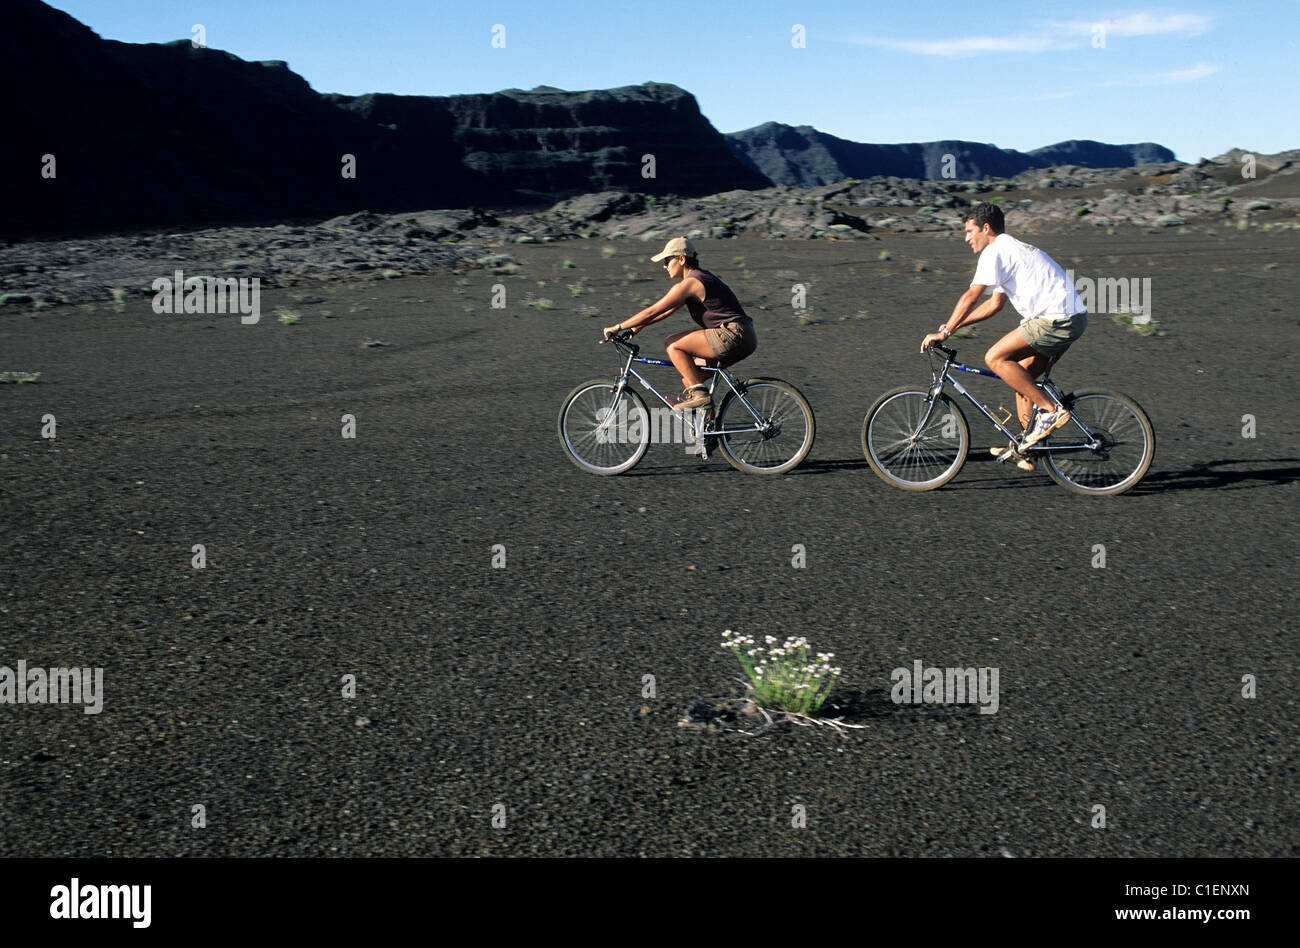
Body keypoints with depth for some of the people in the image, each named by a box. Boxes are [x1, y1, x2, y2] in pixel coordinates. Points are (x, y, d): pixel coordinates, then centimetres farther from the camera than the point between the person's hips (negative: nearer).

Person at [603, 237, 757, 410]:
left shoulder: (689, 283, -11)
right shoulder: (700, 278, 19)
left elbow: (652, 311, -10)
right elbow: (667, 310, 26)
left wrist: (617, 327, -2)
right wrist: (638, 327, 23)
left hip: (733, 337, -10)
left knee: (672, 345, -7)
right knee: (689, 372, 19)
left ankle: (698, 393, -9)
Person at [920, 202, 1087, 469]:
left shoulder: (996, 251, -7)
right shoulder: (1012, 249, 25)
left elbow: (970, 297, -13)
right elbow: (995, 303, 28)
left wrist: (944, 332, -6)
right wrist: (954, 325, 24)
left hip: (1056, 320, -10)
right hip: (1072, 318, 10)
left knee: (995, 358, -11)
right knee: (1022, 376, 15)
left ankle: (1050, 410, -9)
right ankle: (1026, 444, 18)